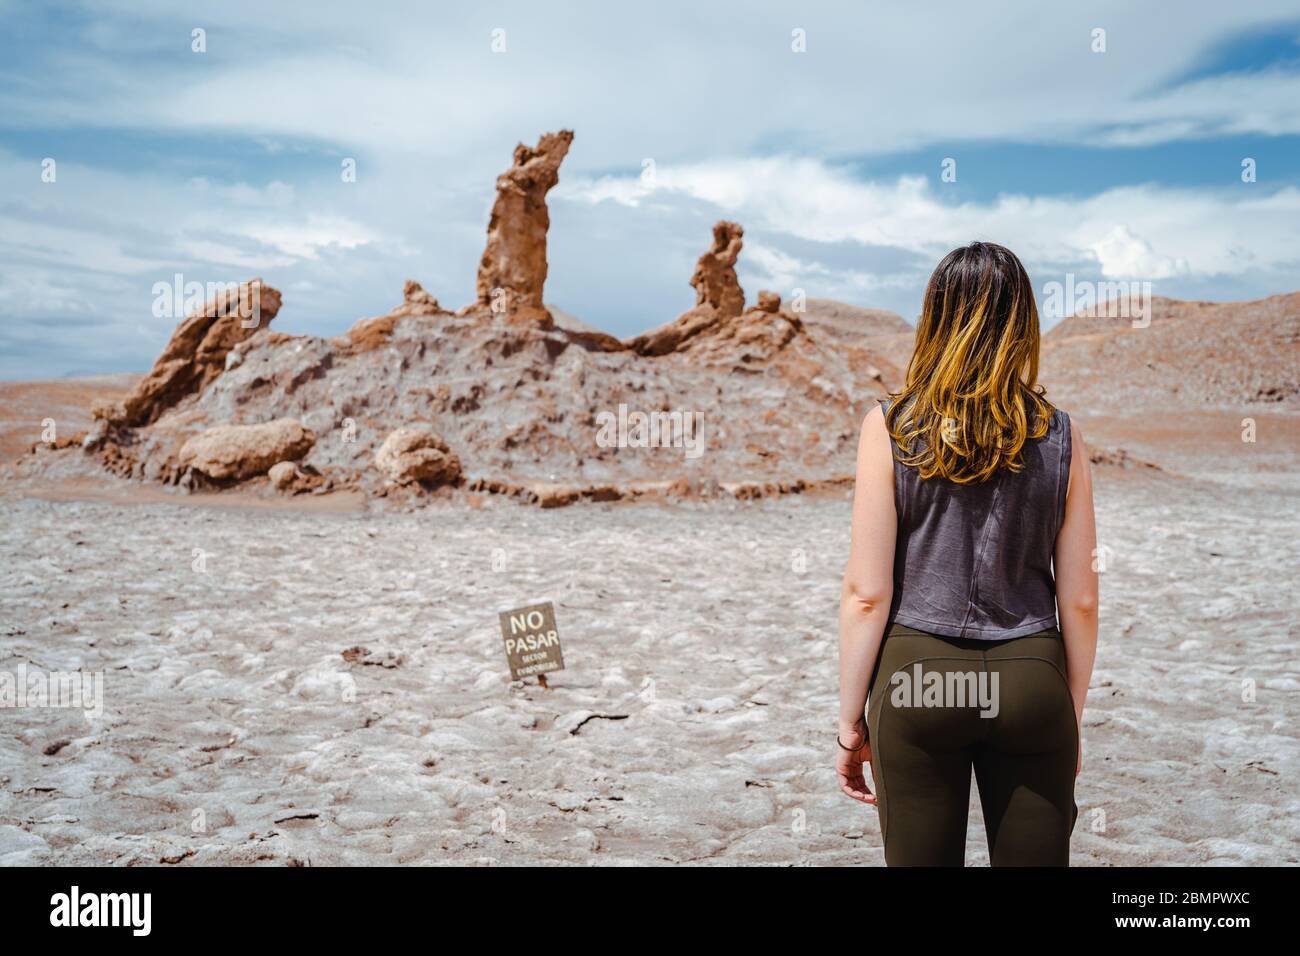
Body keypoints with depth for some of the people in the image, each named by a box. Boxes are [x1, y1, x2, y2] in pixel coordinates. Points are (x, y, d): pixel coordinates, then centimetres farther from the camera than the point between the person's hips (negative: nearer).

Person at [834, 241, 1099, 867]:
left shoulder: (891, 426, -5)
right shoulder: (1058, 436, 0)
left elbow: (867, 592, -7)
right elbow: (1079, 600, 3)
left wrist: (851, 719, 2)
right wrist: (1074, 717, 16)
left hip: (917, 677, -1)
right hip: (1030, 677, 1)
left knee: (919, 859, 10)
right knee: (1035, 857, 12)